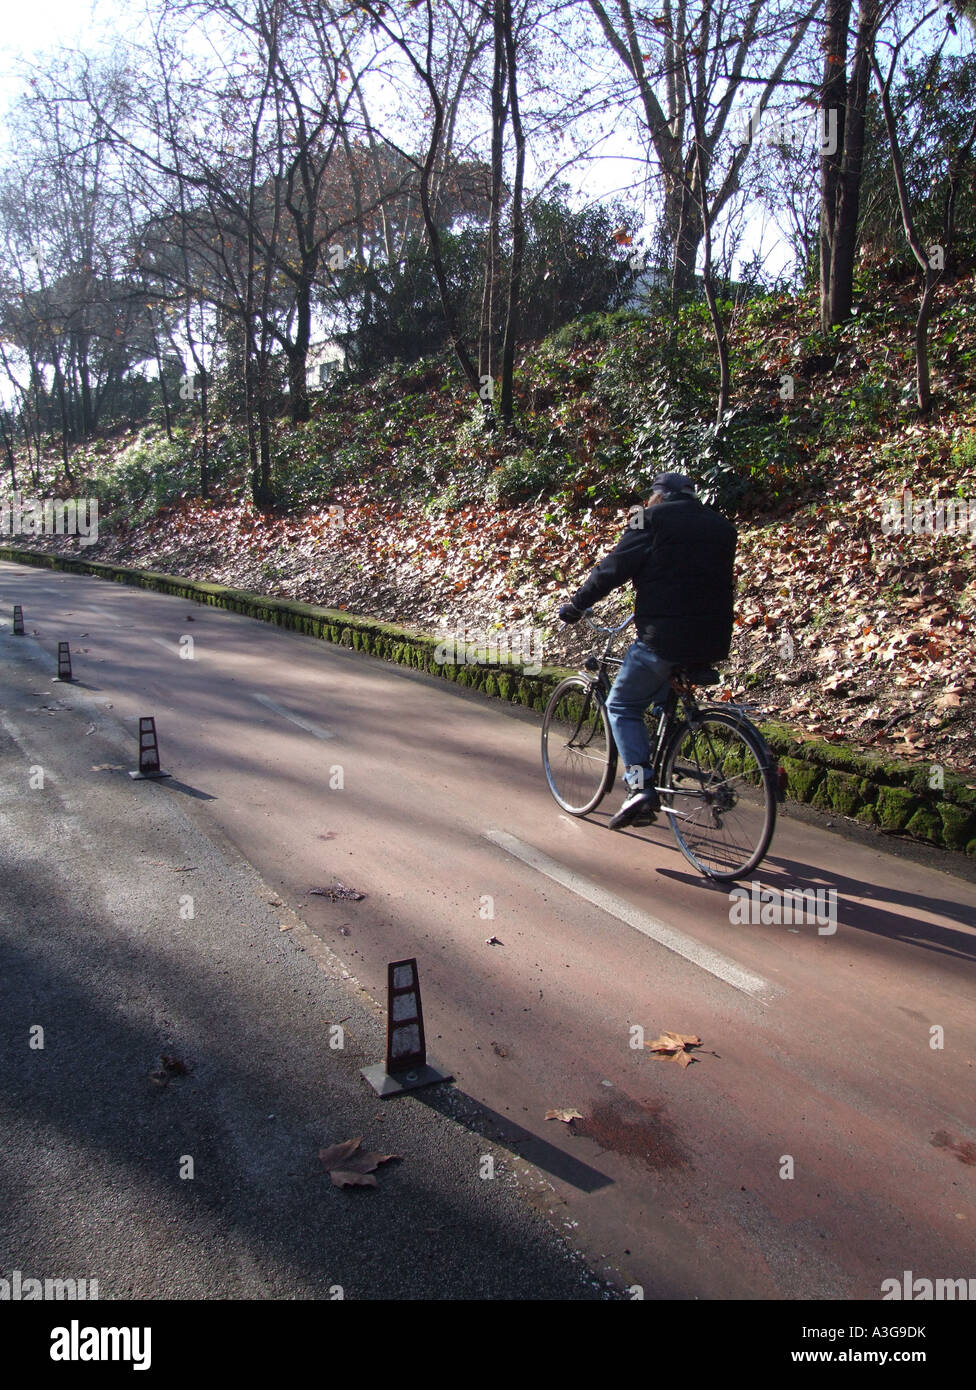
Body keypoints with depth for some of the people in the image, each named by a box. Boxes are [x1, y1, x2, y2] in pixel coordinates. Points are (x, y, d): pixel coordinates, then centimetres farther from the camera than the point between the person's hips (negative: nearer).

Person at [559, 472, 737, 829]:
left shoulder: (652, 518, -2)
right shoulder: (721, 526, 16)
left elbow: (614, 568, -5)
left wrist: (576, 605, 6)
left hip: (664, 635, -7)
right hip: (712, 640, 7)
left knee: (622, 706, 7)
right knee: (665, 702, 27)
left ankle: (640, 786, -9)